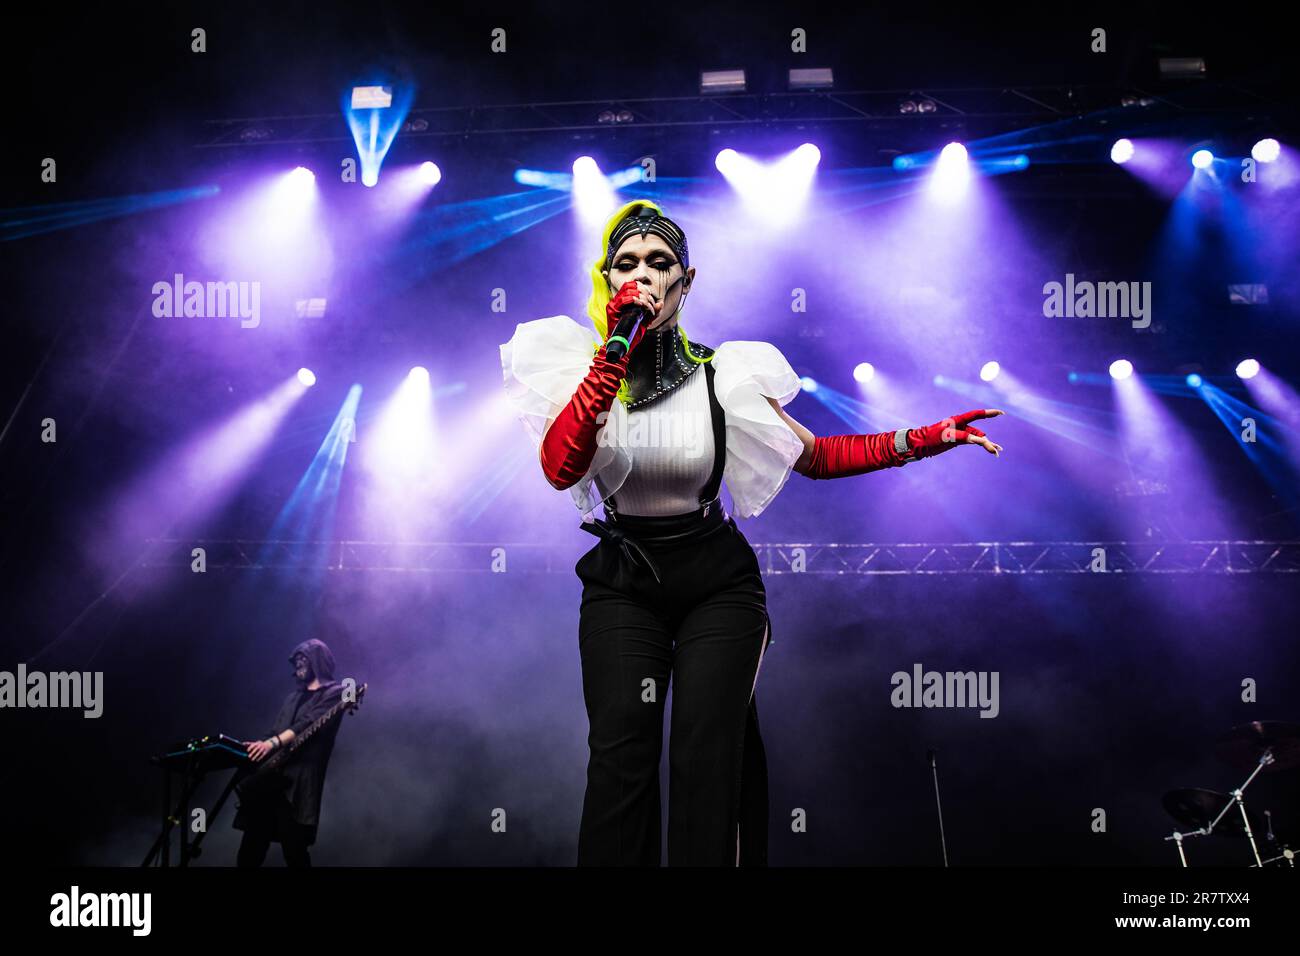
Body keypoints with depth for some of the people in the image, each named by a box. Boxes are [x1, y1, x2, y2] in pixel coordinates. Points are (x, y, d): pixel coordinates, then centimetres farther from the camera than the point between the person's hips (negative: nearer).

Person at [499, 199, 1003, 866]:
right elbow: (560, 469, -22)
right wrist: (616, 351, -26)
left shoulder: (720, 375, -3)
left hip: (717, 583, 0)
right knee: (621, 756, -18)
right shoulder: (579, 366, -4)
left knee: (706, 757, -15)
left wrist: (919, 441, -8)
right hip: (621, 585, 0)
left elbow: (815, 454, 5)